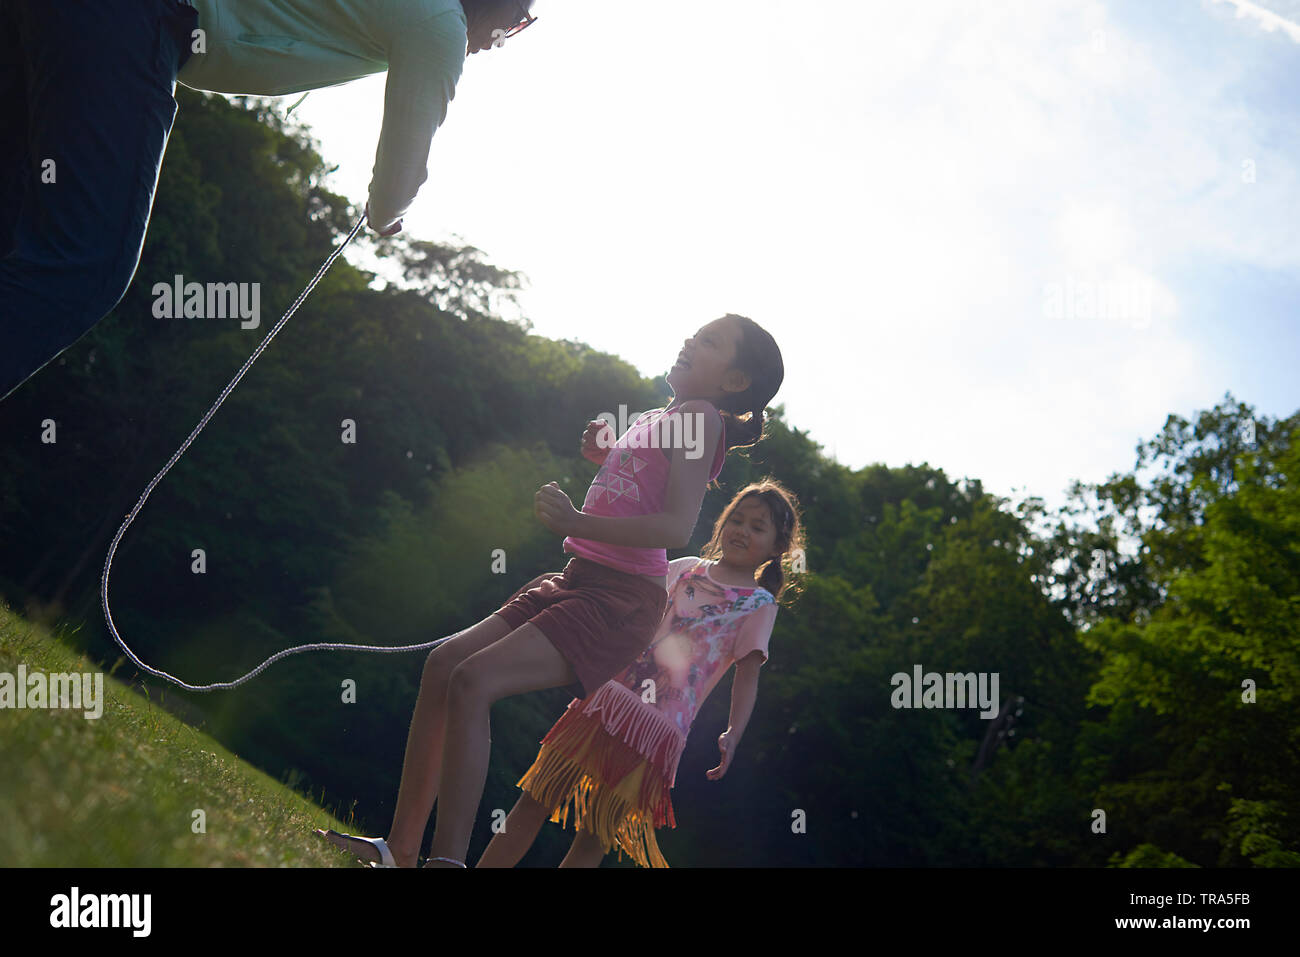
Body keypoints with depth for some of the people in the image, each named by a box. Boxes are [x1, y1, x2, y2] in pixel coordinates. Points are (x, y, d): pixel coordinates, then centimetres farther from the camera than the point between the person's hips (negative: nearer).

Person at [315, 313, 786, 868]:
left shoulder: (700, 416, -7)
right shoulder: (651, 420, 20)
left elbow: (677, 527, -21)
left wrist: (577, 523, -28)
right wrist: (603, 457, 20)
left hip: (619, 601, -10)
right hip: (577, 582, 10)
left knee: (472, 681, -23)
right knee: (444, 663, 2)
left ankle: (448, 858, -23)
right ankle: (400, 849, 3)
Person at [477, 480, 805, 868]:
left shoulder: (759, 606, 4)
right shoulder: (684, 568, 15)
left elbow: (747, 675, -3)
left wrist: (733, 734, -17)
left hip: (657, 729, -4)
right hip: (609, 695, 4)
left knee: (594, 838, -5)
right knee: (535, 802, -1)